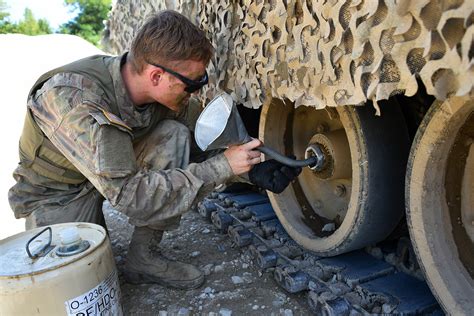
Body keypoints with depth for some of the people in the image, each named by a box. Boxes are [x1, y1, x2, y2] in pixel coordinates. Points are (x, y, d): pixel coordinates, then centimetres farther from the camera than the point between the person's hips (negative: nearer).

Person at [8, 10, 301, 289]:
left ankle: (144, 256, -10)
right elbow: (131, 194, -39)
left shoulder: (165, 92, -18)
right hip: (58, 193, -4)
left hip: (119, 170, 5)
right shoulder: (73, 98, -37)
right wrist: (222, 167, -36)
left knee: (175, 135, -20)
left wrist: (252, 168, -19)